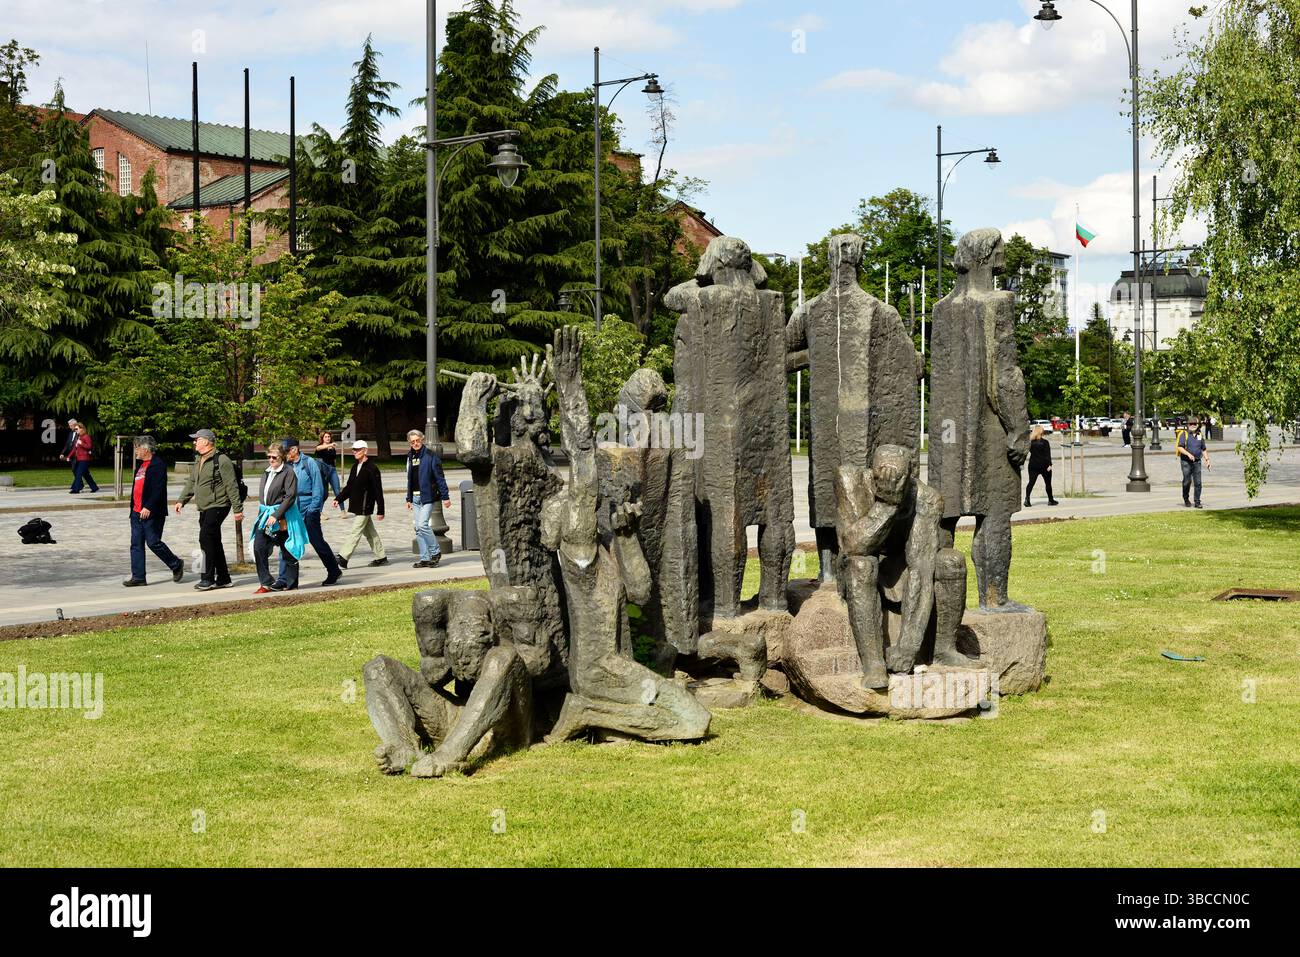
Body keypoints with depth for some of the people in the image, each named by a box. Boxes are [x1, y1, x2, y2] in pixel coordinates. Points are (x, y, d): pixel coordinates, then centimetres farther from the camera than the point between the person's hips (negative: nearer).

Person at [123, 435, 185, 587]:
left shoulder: (158, 465, -12)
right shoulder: (142, 465, 18)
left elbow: (158, 489, -20)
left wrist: (148, 507, -25)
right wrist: (134, 508, 20)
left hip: (151, 513, -9)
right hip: (137, 512, 9)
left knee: (153, 542, -6)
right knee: (136, 544, 5)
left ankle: (176, 565, 14)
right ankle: (138, 577, 7)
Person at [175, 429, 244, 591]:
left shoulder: (221, 461, -11)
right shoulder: (198, 461, 16)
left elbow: (232, 486, -13)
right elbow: (191, 483, 25)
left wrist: (237, 509, -14)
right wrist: (181, 500, 14)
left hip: (218, 506, -9)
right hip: (204, 509, 9)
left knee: (206, 538, -17)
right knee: (214, 542, 11)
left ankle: (208, 578, -15)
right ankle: (223, 578, 17)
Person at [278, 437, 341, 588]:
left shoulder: (309, 463, -6)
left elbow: (318, 487, -7)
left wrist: (313, 509, -12)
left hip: (308, 510, -5)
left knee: (318, 542, 4)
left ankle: (334, 571, 21)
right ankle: (287, 580, 0)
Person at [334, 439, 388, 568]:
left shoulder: (372, 468, -13)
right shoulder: (355, 467, 12)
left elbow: (378, 491, -13)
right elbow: (349, 487, 18)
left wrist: (380, 510, -14)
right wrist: (339, 499, 5)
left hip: (365, 507, -9)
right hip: (357, 506, 9)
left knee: (355, 532, -9)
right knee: (370, 532, 14)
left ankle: (343, 557, -11)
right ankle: (381, 557, 22)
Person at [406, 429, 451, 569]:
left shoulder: (430, 455, -8)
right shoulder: (410, 457, 13)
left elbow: (440, 477, -8)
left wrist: (445, 497, -11)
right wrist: (408, 498, 18)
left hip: (427, 496, -7)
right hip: (415, 497, 7)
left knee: (422, 525, -16)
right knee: (418, 529, 5)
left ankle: (435, 552, -1)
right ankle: (425, 558, 10)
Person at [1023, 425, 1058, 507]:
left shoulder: (1030, 442, -1)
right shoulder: (1045, 442, -10)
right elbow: (1048, 455, -13)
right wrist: (1049, 464, -14)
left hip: (1033, 465, 3)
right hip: (1044, 465, -3)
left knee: (1031, 482, -1)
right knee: (1048, 483, 12)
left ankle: (1027, 499, -18)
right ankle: (1050, 500, 20)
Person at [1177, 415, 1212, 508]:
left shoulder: (1199, 435, 13)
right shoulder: (1184, 435, -2)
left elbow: (1204, 449, 21)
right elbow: (1180, 447, -11)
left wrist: (1207, 460, 11)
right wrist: (1188, 454, -23)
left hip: (1197, 462, 4)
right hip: (1186, 462, -4)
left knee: (1198, 482, -3)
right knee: (1187, 481, -4)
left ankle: (1197, 502, 1)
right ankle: (1186, 499, 19)